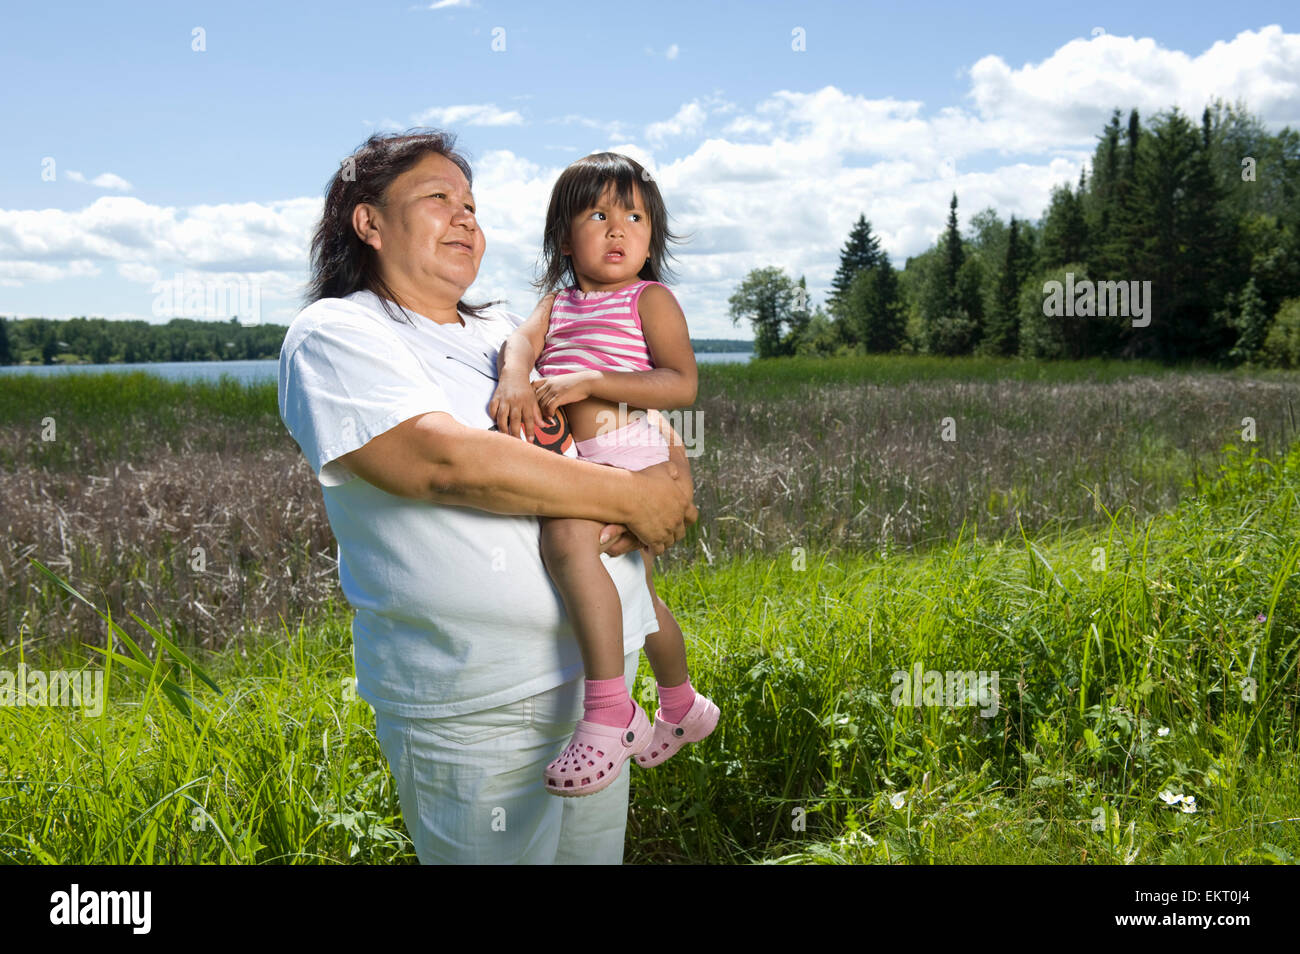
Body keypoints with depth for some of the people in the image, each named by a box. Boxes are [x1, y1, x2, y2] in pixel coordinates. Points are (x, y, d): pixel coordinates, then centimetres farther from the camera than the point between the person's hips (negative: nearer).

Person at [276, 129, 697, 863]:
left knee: (594, 853, 16)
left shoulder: (512, 333, 16)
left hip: (602, 672, 7)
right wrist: (628, 498, -18)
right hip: (476, 708, -7)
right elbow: (446, 459, -22)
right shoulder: (336, 335, -6)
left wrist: (670, 479, -7)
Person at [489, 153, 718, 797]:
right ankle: (682, 706, 44)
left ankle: (606, 710, -37)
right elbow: (523, 338, -1)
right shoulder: (558, 303, 19)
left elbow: (682, 384, -10)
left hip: (625, 452, -8)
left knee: (566, 536, -35)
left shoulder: (650, 299, 0)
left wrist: (589, 381, -19)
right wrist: (513, 379, -24)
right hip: (567, 460, 8)